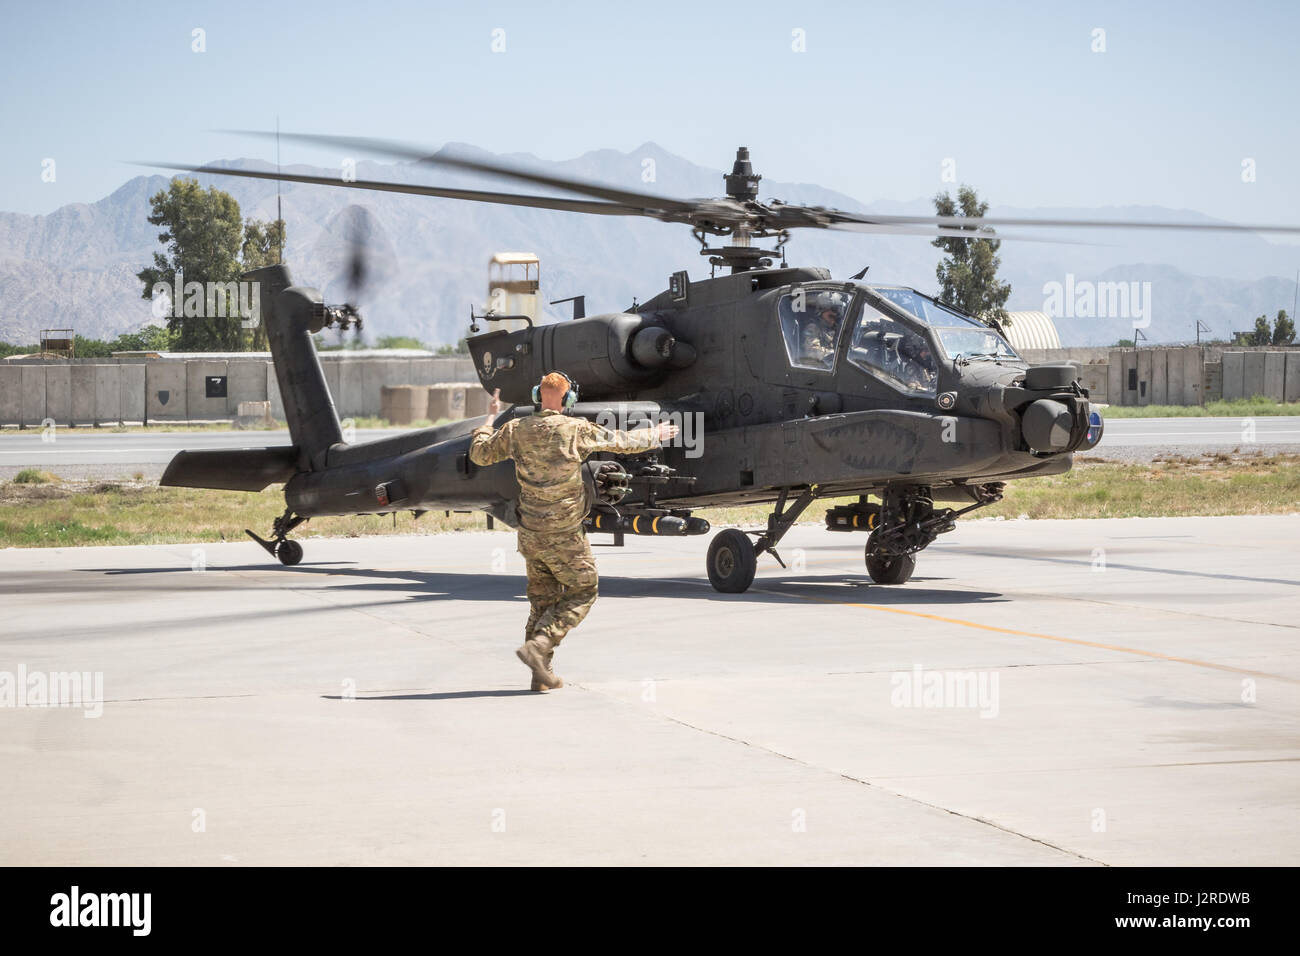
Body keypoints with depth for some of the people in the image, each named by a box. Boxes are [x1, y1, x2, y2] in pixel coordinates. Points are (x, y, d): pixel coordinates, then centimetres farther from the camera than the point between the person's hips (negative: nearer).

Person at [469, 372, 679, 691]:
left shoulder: (516, 430, -2)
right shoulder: (577, 430, -12)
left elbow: (479, 454, 12)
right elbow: (623, 442, 1)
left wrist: (491, 418, 27)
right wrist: (656, 436, 20)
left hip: (530, 533, 5)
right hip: (563, 535, -5)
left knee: (542, 599, 17)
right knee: (582, 593, 10)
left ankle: (541, 673, 16)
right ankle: (537, 647, -7)